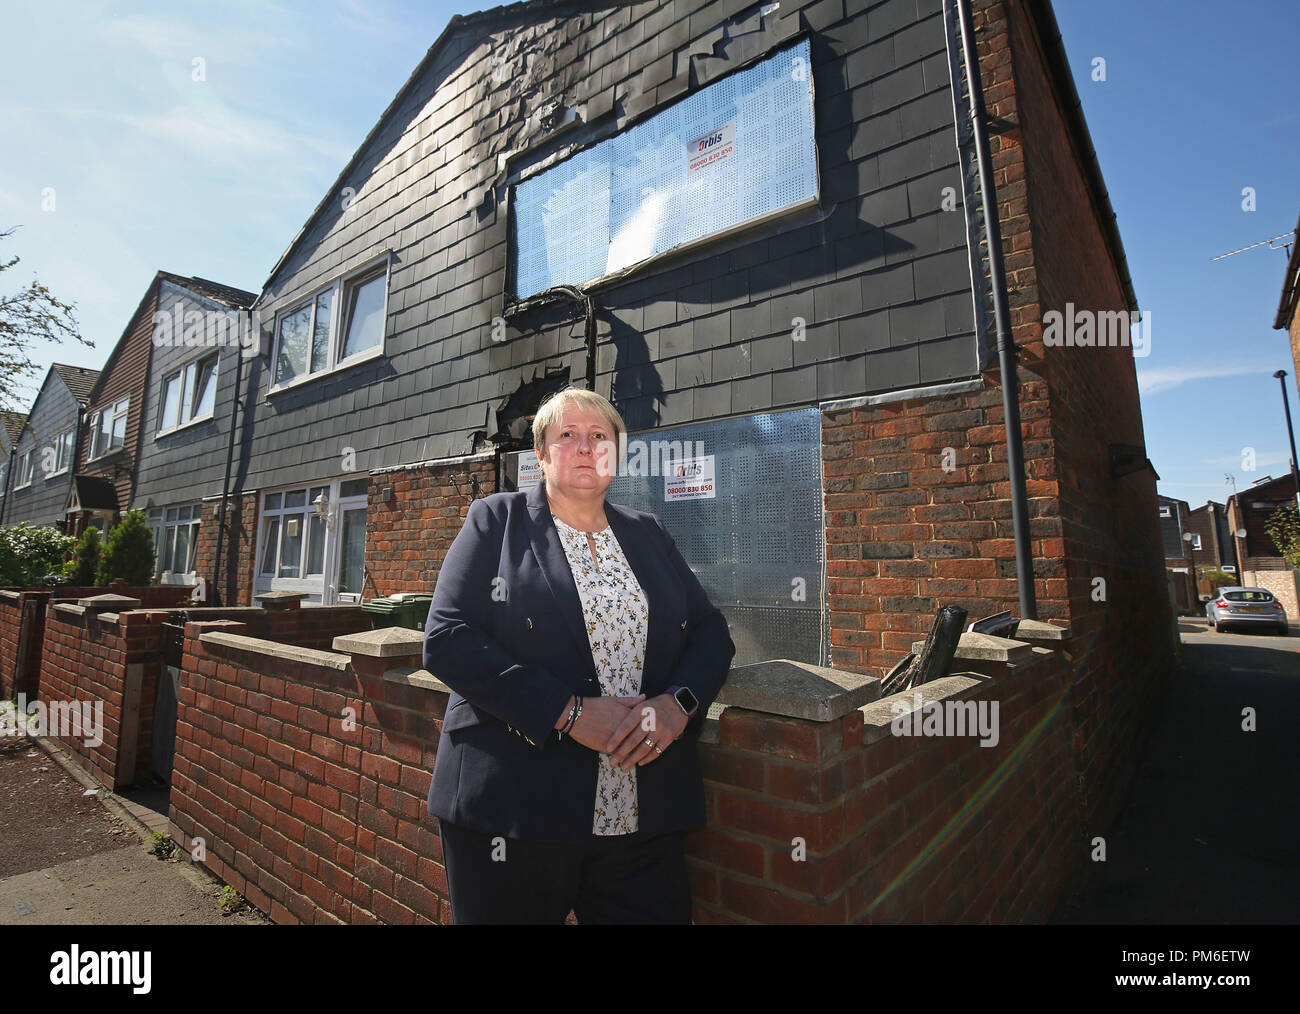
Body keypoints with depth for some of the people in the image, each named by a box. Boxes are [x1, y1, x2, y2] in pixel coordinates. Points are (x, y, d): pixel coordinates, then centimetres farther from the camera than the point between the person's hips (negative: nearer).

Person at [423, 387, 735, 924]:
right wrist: (569, 713, -17)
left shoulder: (649, 534, 11)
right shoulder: (496, 521, 1)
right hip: (512, 811, -2)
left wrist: (678, 702, -12)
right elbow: (446, 638, -10)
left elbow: (711, 631, 9)